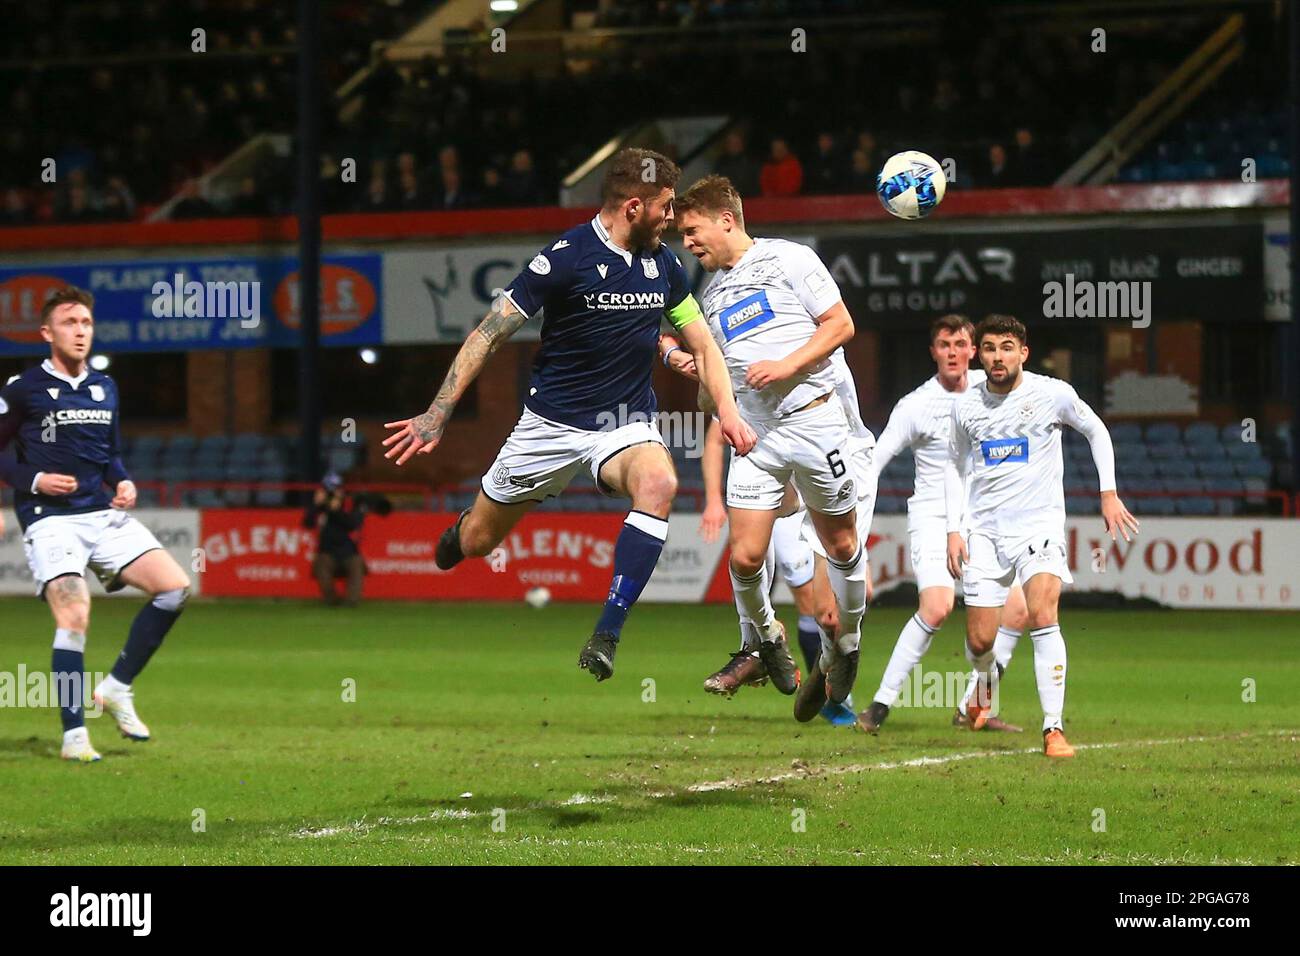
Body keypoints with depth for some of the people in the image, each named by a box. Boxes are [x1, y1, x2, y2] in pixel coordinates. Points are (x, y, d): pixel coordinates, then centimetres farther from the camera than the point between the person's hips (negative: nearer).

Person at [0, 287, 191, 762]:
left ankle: (117, 688, 5)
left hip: (105, 515, 6)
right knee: (74, 617, -21)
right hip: (50, 520, -6)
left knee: (174, 587, -9)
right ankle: (73, 735, -10)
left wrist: (123, 482, 4)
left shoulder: (105, 389, 14)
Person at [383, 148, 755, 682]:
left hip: (626, 424, 3)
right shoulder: (567, 257, -15)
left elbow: (702, 344, 16)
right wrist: (437, 415, -17)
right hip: (552, 424, -3)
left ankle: (607, 636, -30)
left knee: (659, 483, -32)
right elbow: (490, 333, -13)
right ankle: (454, 536, 48)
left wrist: (727, 410, -1)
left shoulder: (664, 265, 3)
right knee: (475, 542, 6)